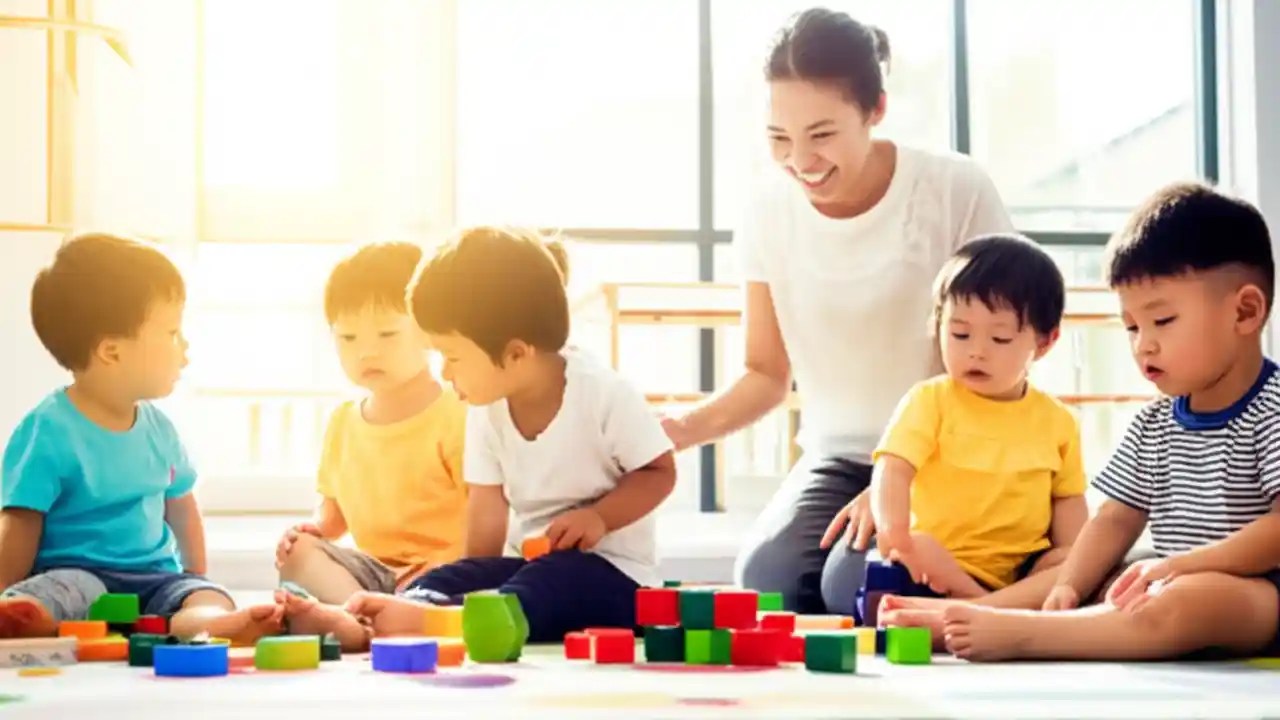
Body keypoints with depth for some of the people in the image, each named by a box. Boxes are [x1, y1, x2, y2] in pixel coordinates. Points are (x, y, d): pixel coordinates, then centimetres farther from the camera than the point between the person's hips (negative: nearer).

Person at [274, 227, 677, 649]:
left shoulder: (603, 394, -17)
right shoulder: (487, 410, -1)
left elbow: (659, 471, -12)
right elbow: (488, 513, 3)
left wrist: (598, 517, -25)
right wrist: (478, 586, -4)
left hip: (609, 570, -5)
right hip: (529, 561, 6)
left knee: (553, 583, -36)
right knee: (451, 581, -19)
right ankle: (359, 624, -47)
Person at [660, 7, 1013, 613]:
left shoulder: (956, 192, -14)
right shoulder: (770, 210, -3)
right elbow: (767, 375, 7)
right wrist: (686, 428, -15)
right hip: (838, 456, 3)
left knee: (857, 587, -29)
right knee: (764, 576, -26)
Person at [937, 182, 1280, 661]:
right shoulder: (1153, 428, 15)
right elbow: (1115, 520, 12)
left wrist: (1180, 566, -27)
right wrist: (1067, 588, -7)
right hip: (1171, 591, 9)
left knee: (1184, 604, -37)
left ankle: (1013, 633, -41)